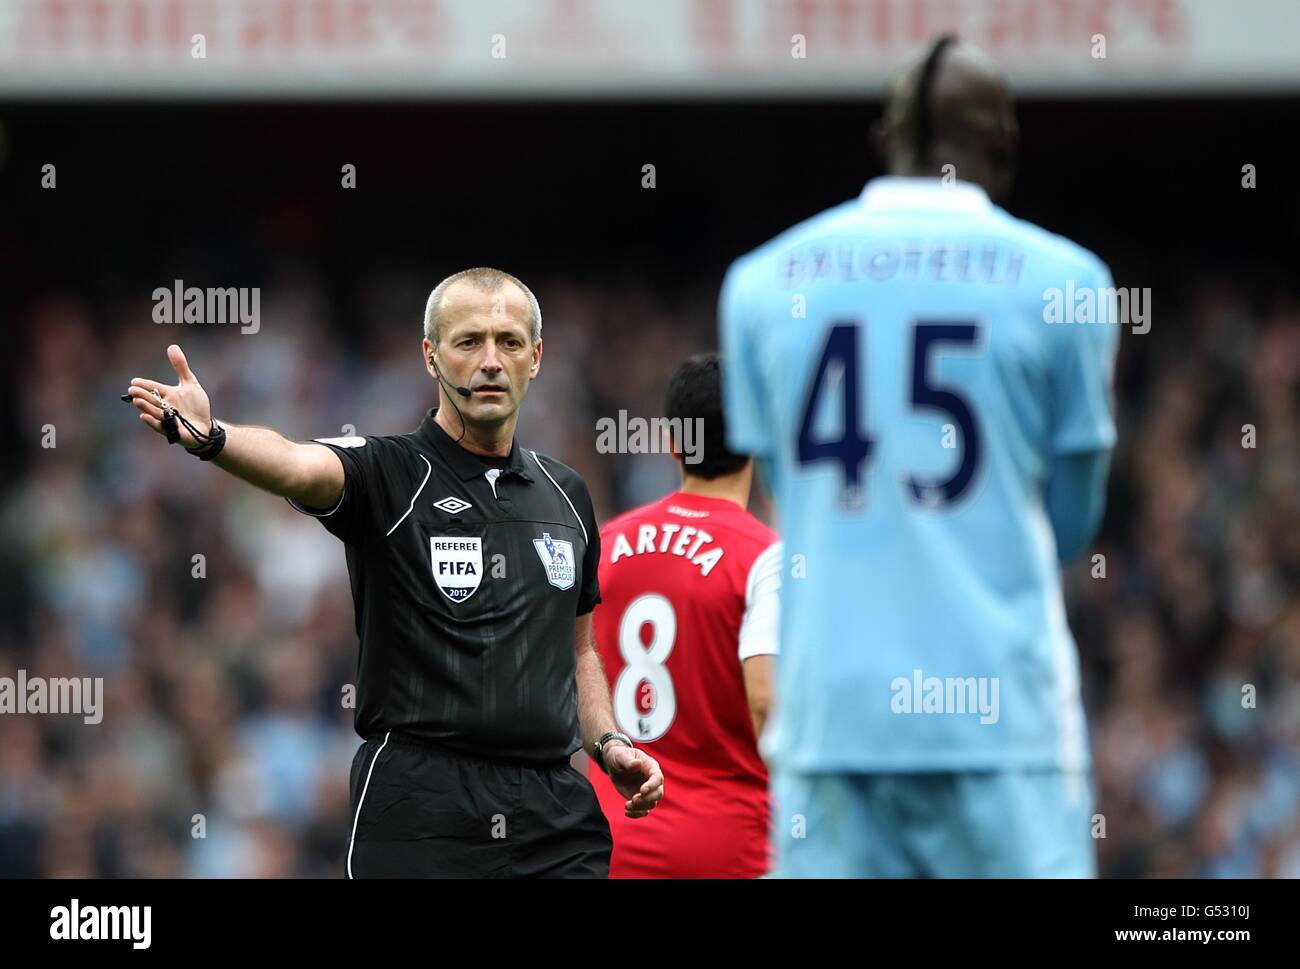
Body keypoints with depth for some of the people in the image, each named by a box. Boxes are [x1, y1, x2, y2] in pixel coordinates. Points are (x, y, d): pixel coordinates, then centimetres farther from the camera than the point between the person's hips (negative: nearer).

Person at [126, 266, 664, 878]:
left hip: (556, 821, 5)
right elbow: (299, 467, -26)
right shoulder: (388, 473, -3)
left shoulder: (567, 495, 14)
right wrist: (209, 437, -47)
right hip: (420, 821, -5)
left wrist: (608, 744, 7)